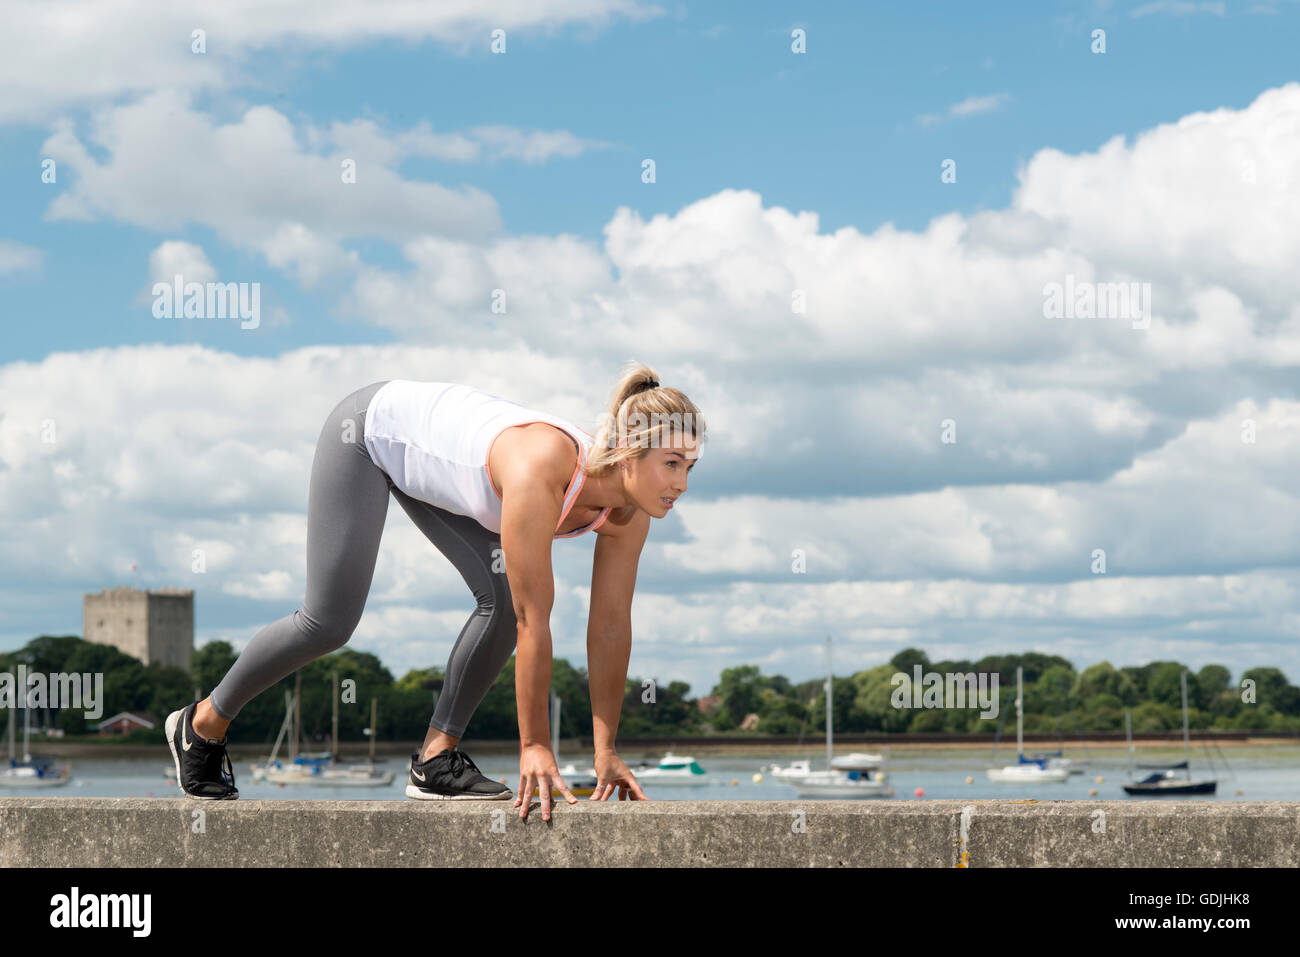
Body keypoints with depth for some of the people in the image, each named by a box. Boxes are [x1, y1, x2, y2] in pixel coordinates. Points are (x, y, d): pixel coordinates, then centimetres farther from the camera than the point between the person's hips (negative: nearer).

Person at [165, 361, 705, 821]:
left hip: (429, 451, 7)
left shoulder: (629, 511, -21)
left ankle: (435, 759, -1)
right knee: (329, 623, -5)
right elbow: (534, 622, -40)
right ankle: (203, 724, 17)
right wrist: (535, 747, -36)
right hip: (370, 428, -7)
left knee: (502, 595, -13)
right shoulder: (539, 472, -42)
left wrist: (606, 751, -12)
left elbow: (611, 624, -13)